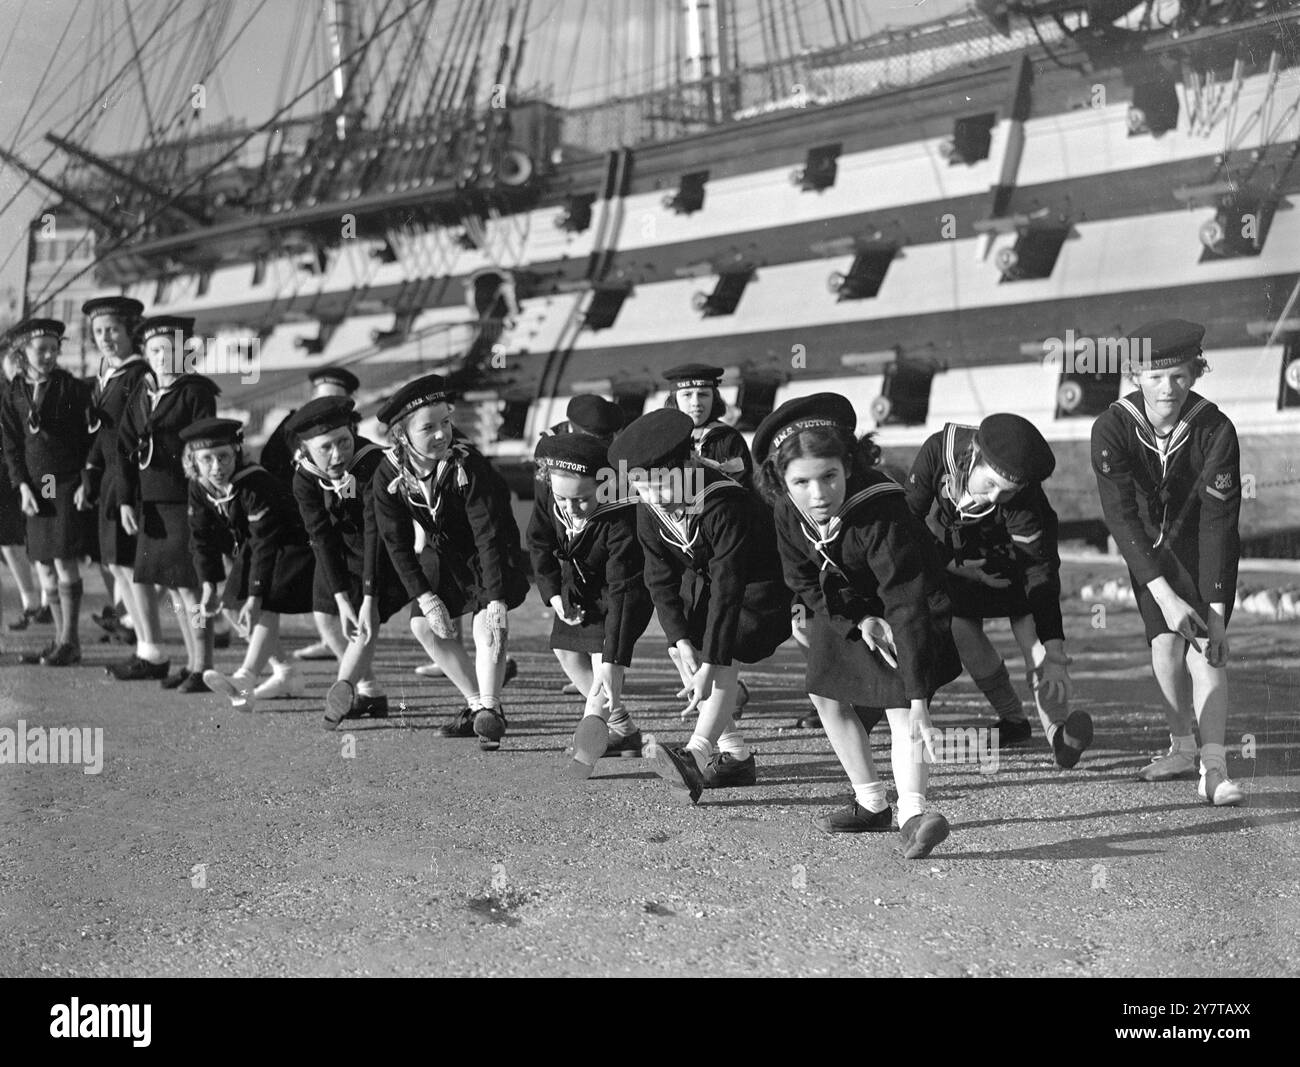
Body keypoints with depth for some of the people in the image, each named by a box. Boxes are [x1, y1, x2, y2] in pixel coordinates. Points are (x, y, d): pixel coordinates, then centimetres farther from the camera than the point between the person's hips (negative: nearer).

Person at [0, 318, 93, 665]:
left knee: (64, 561, -7)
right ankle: (61, 640, 17)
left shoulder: (71, 388, -3)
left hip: (69, 484, -4)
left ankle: (69, 642, 1)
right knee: (43, 565, 7)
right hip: (36, 487, 5)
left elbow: (89, 438, -2)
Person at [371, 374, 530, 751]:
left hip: (491, 550, -5)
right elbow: (397, 543, -14)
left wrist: (496, 598, -38)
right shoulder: (389, 475, -21)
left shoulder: (467, 464, -33)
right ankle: (477, 704, 12)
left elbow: (488, 534, -34)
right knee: (423, 625, 0)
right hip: (443, 552, 5)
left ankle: (490, 711, -12)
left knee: (488, 623, -23)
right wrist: (425, 597, -20)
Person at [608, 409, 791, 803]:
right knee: (684, 650, -4)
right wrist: (681, 641, -24)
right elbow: (661, 579, -10)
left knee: (725, 652, -24)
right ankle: (735, 755, 5)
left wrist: (709, 665, -40)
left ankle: (697, 755, -36)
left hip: (761, 583, -7)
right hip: (702, 577, 7)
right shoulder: (649, 511, -15)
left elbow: (728, 588, -38)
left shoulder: (724, 505, -37)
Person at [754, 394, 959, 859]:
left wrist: (918, 700, -48)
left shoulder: (881, 515, -41)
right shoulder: (787, 511, -23)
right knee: (829, 698, 8)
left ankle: (912, 814, -32)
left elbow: (907, 606, -43)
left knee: (900, 708, -21)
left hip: (898, 608, -6)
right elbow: (804, 580, -7)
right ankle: (871, 803, 21)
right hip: (845, 610, 6)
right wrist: (859, 621, -22)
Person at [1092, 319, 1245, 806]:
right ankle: (1182, 748, 16)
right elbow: (1120, 517, -27)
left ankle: (1214, 768, -20)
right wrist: (1165, 595, -34)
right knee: (1164, 642, -6)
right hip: (1149, 545, 2)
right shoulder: (1112, 429, -24)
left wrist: (1216, 611, -29)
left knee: (1203, 649, -16)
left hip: (1207, 547, -2)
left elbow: (1217, 523, -27)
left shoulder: (1216, 430, -27)